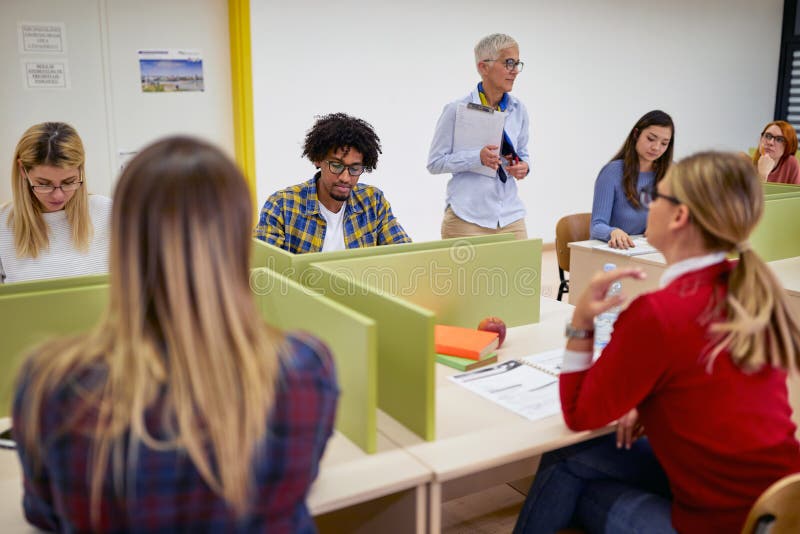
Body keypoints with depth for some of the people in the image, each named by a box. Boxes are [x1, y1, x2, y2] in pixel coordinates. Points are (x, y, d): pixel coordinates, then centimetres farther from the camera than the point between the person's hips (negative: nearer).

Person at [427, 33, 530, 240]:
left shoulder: (518, 110, 6)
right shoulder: (457, 110, -8)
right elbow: (434, 162, -7)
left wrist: (524, 166, -5)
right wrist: (478, 157, -21)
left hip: (511, 216, 5)